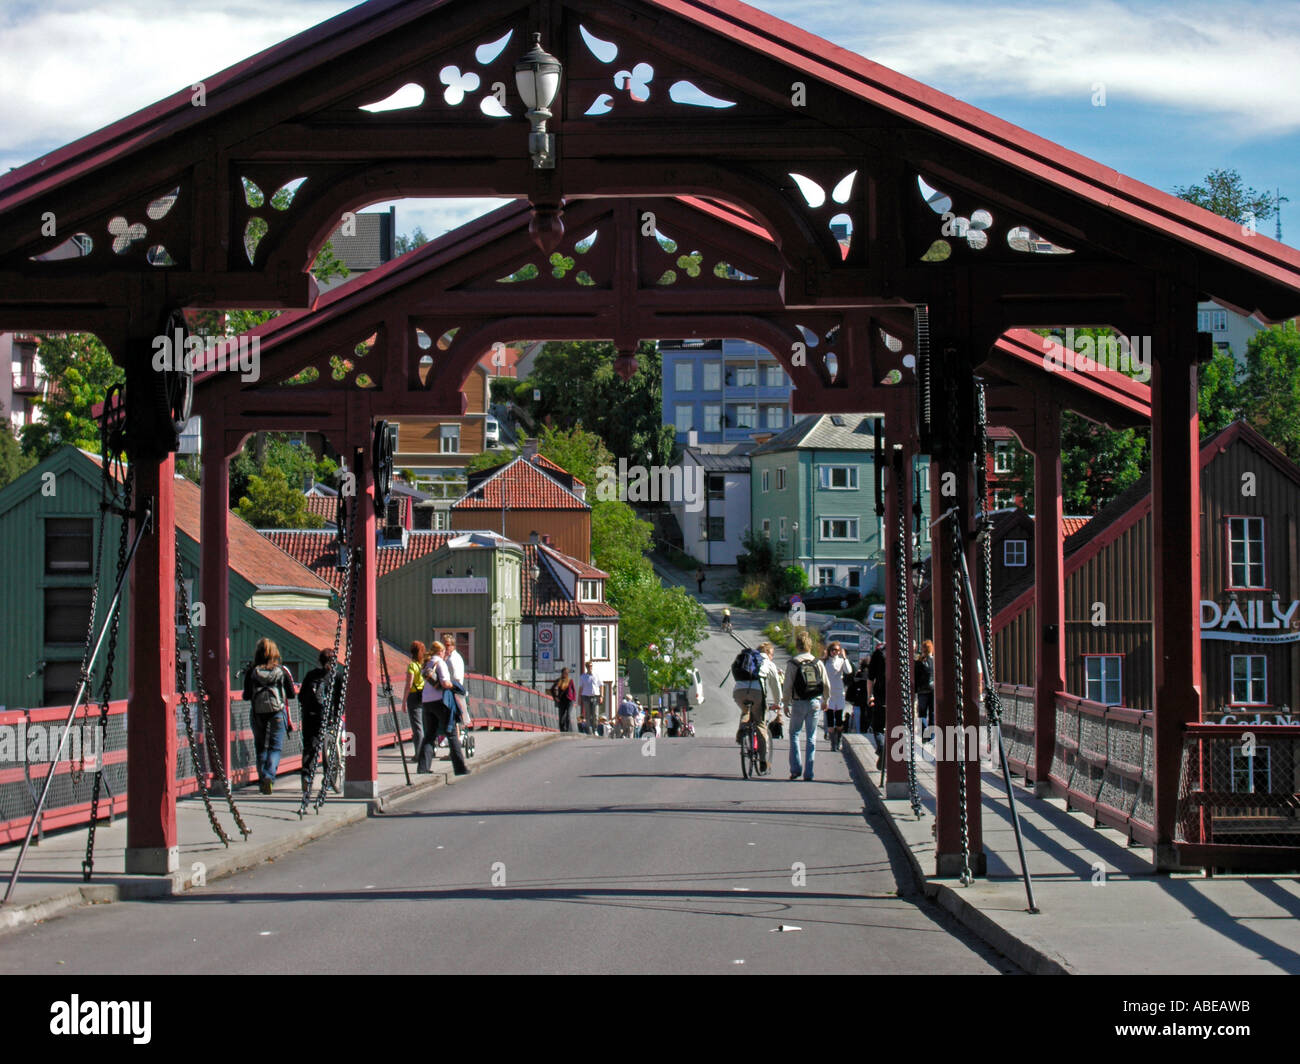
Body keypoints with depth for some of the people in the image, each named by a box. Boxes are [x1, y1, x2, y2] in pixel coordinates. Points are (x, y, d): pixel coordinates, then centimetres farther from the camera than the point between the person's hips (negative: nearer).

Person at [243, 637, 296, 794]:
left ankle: (262, 780, 13)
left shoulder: (252, 672, -3)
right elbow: (291, 694, 3)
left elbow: (246, 696, 1)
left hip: (257, 713, 1)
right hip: (277, 712, -1)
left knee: (261, 747, 14)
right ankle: (269, 776, -19)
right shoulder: (282, 671, -4)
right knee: (275, 747, 2)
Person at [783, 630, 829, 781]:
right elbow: (827, 685, 4)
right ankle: (808, 773, 4)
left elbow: (788, 686, -8)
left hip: (799, 703, -2)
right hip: (815, 702, 2)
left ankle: (795, 769, 3)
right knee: (811, 737, 7)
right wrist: (825, 700, 19)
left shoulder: (792, 664, -6)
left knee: (794, 734, 13)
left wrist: (786, 704, 3)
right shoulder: (818, 663, 2)